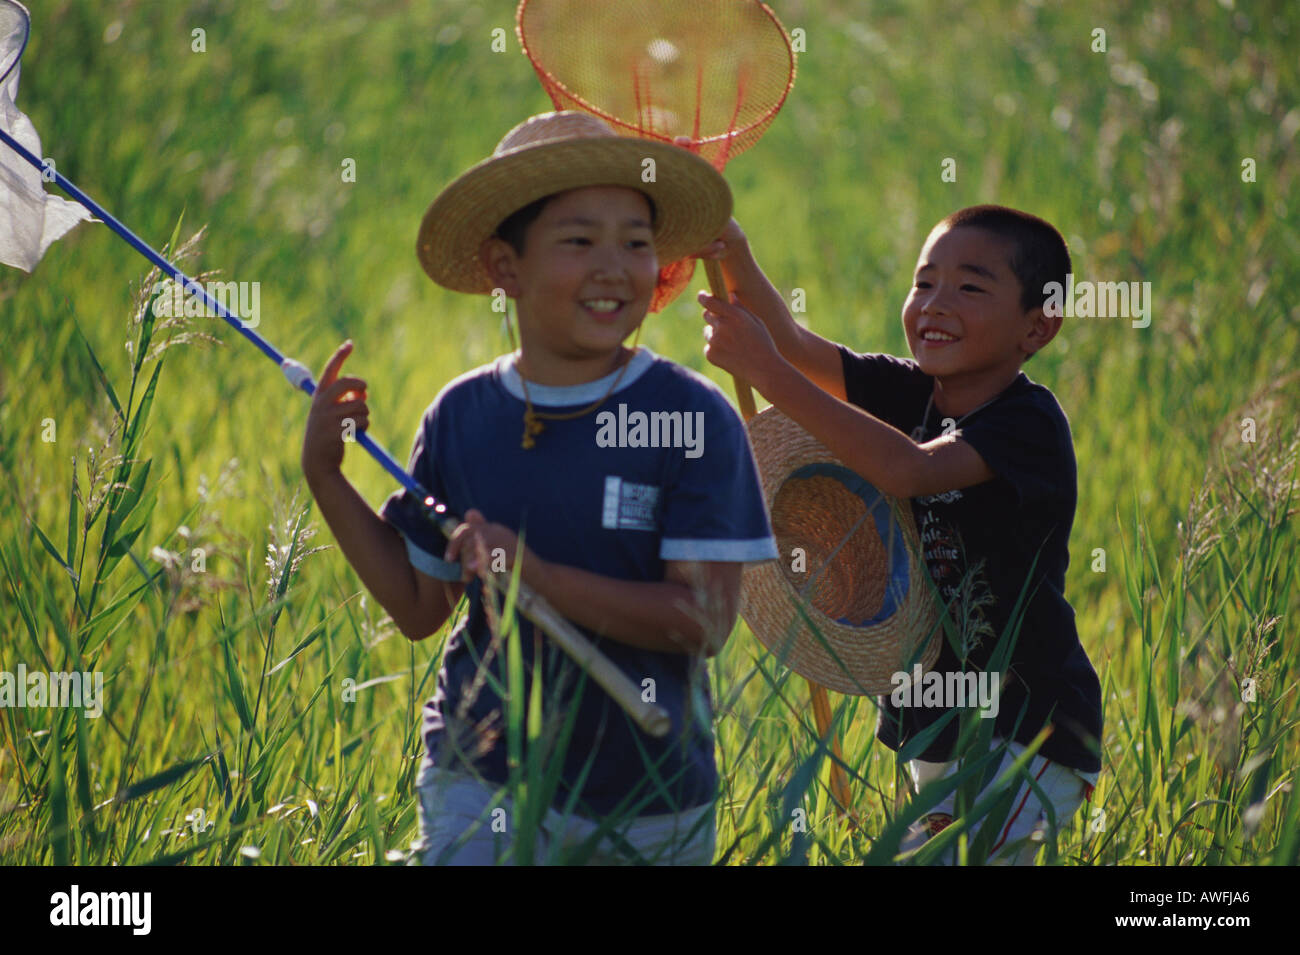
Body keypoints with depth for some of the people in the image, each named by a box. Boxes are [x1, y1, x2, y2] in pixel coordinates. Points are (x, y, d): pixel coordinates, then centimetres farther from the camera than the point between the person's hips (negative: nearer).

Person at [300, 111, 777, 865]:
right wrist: (324, 475, 2)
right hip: (480, 783, 2)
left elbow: (706, 620, -17)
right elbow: (419, 607, 9)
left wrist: (535, 575, -24)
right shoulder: (462, 416, 2)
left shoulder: (691, 419, -10)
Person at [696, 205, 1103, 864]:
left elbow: (906, 470, -33)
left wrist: (768, 372, -36)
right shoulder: (909, 394, 5)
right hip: (930, 725, 8)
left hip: (1031, 733, -8)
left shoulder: (1028, 424, -18)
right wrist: (735, 257, -26)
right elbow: (795, 345, -7)